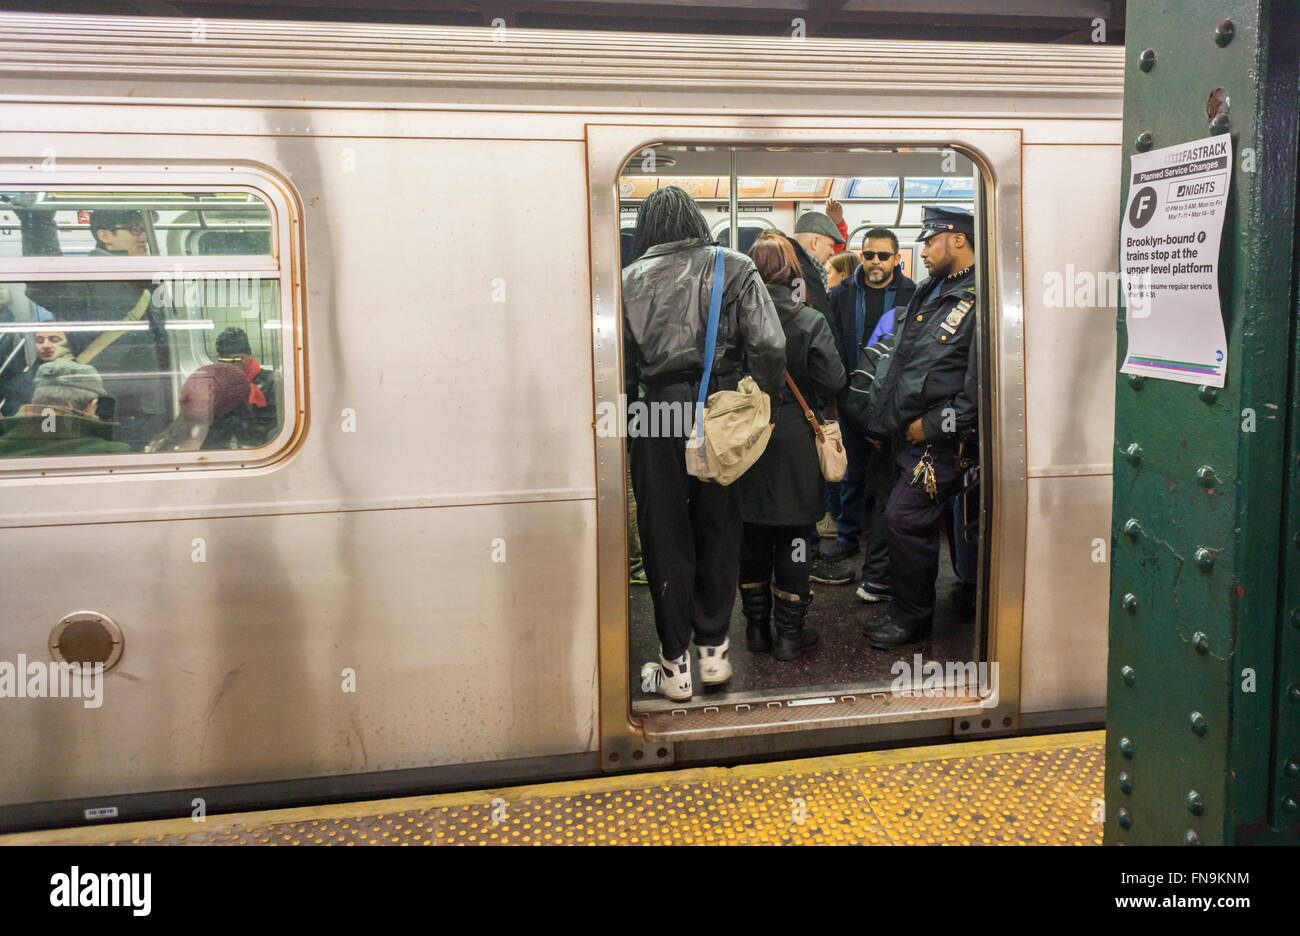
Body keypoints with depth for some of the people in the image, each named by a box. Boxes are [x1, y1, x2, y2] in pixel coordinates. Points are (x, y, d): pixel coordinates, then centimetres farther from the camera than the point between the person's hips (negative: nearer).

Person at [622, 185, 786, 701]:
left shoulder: (630, 279, 3)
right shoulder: (734, 267, 3)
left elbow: (621, 366, -2)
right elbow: (768, 344, -8)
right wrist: (767, 398, 5)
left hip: (658, 413, -1)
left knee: (665, 536, 8)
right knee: (718, 529, 15)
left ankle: (676, 663, 15)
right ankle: (713, 649, 24)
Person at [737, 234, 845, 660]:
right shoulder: (810, 321, -10)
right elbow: (832, 382, -11)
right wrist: (801, 396, 8)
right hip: (794, 439, -2)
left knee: (752, 534, 13)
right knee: (793, 536, 8)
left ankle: (757, 627, 22)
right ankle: (789, 633, 14)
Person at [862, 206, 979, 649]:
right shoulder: (928, 292, 16)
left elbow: (981, 383, -20)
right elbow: (898, 364, 21)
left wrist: (933, 424, -16)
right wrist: (881, 417, 15)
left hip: (940, 440, -9)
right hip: (910, 432, 9)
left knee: (904, 520, -8)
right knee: (919, 523, 15)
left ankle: (912, 619, 8)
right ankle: (908, 610, 27)